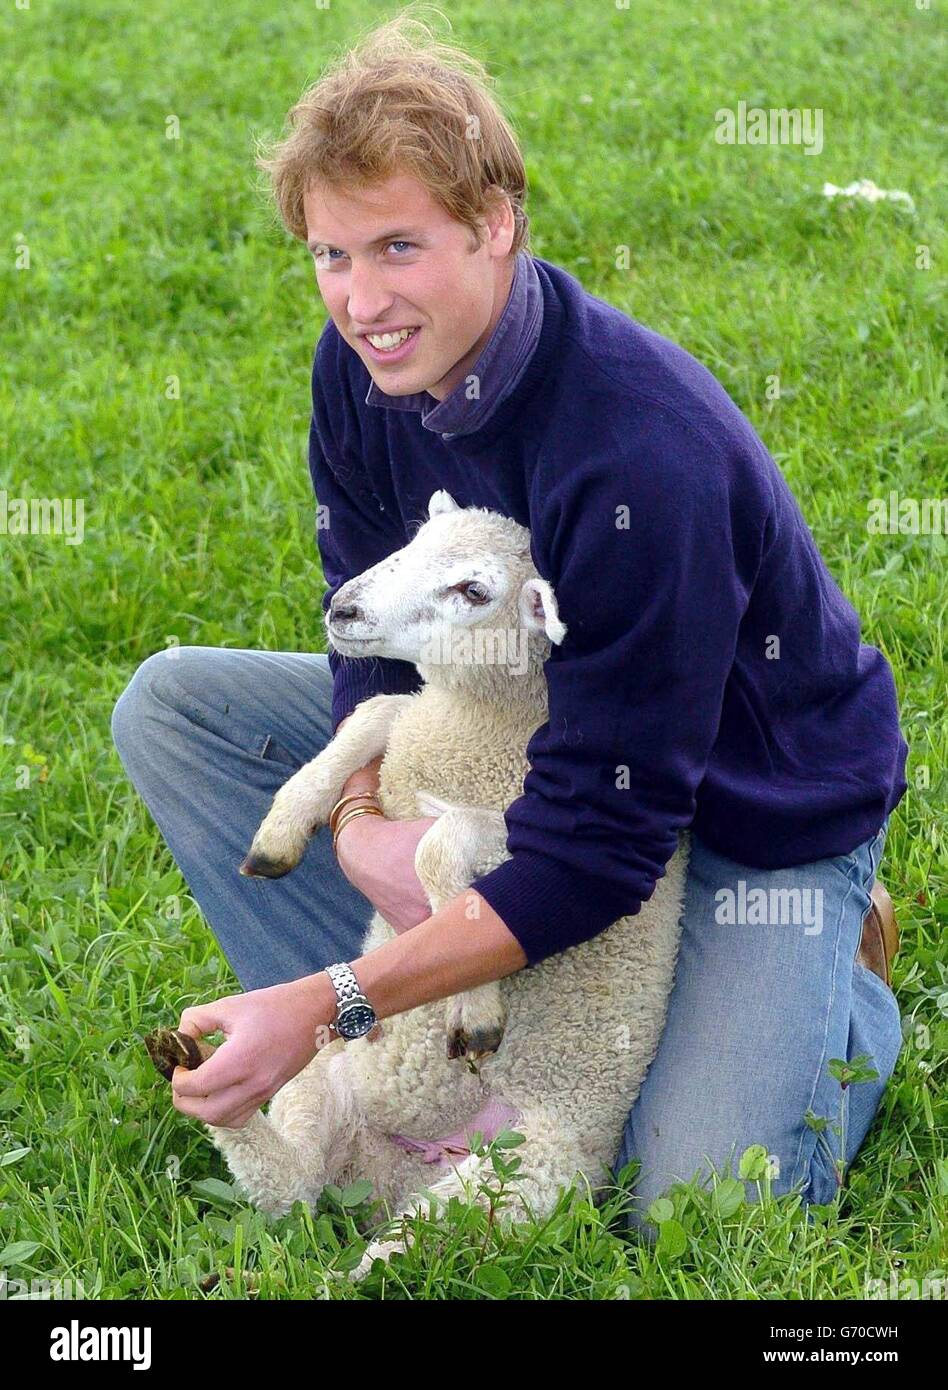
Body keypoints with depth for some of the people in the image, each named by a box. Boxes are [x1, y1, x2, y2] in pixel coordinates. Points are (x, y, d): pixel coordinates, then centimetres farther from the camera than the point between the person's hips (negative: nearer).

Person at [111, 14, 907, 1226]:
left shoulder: (646, 453, -36)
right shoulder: (363, 366, -14)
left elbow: (598, 841, -34)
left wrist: (329, 1005, -36)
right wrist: (361, 814, -25)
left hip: (753, 804, -7)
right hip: (519, 728, 7)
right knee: (171, 705, -4)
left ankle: (843, 990, 10)